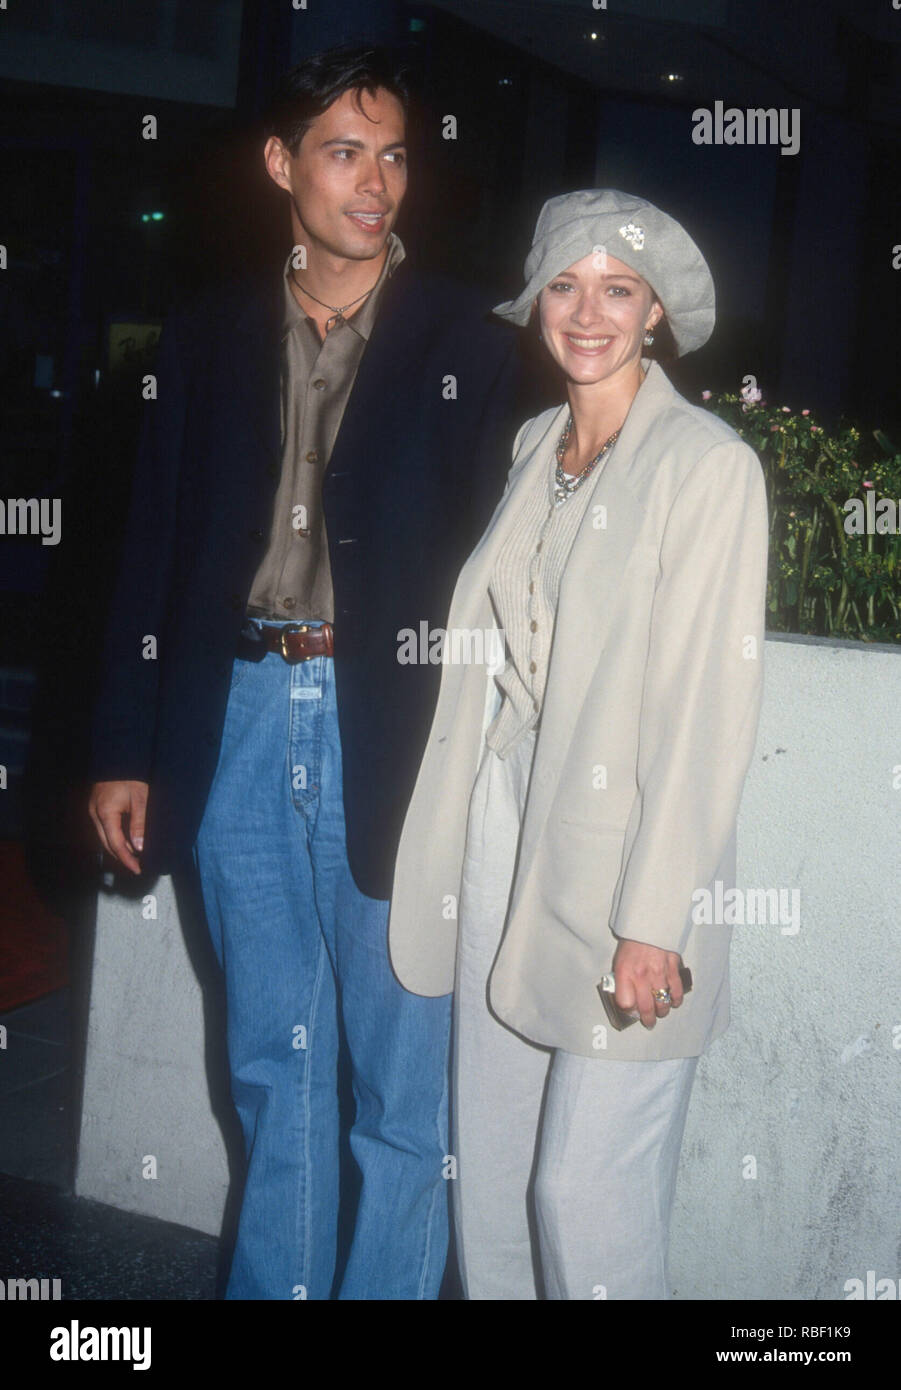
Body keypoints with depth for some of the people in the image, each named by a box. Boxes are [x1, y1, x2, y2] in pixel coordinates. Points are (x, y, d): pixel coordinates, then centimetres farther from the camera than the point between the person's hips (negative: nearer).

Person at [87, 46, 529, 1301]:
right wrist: (124, 753, 6)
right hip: (237, 719, 3)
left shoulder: (468, 346, 1)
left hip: (391, 732, -3)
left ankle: (387, 1285, 23)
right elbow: (154, 551, 9)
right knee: (273, 1061, 16)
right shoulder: (209, 341, 9)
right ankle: (274, 1284, 32)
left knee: (401, 1076, 6)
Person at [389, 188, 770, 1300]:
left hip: (622, 847, -6)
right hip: (505, 827, 6)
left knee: (585, 1188, -1)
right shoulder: (533, 446, 12)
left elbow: (710, 708, -14)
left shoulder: (708, 464, -10)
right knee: (488, 1165, 13)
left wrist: (653, 921, -16)